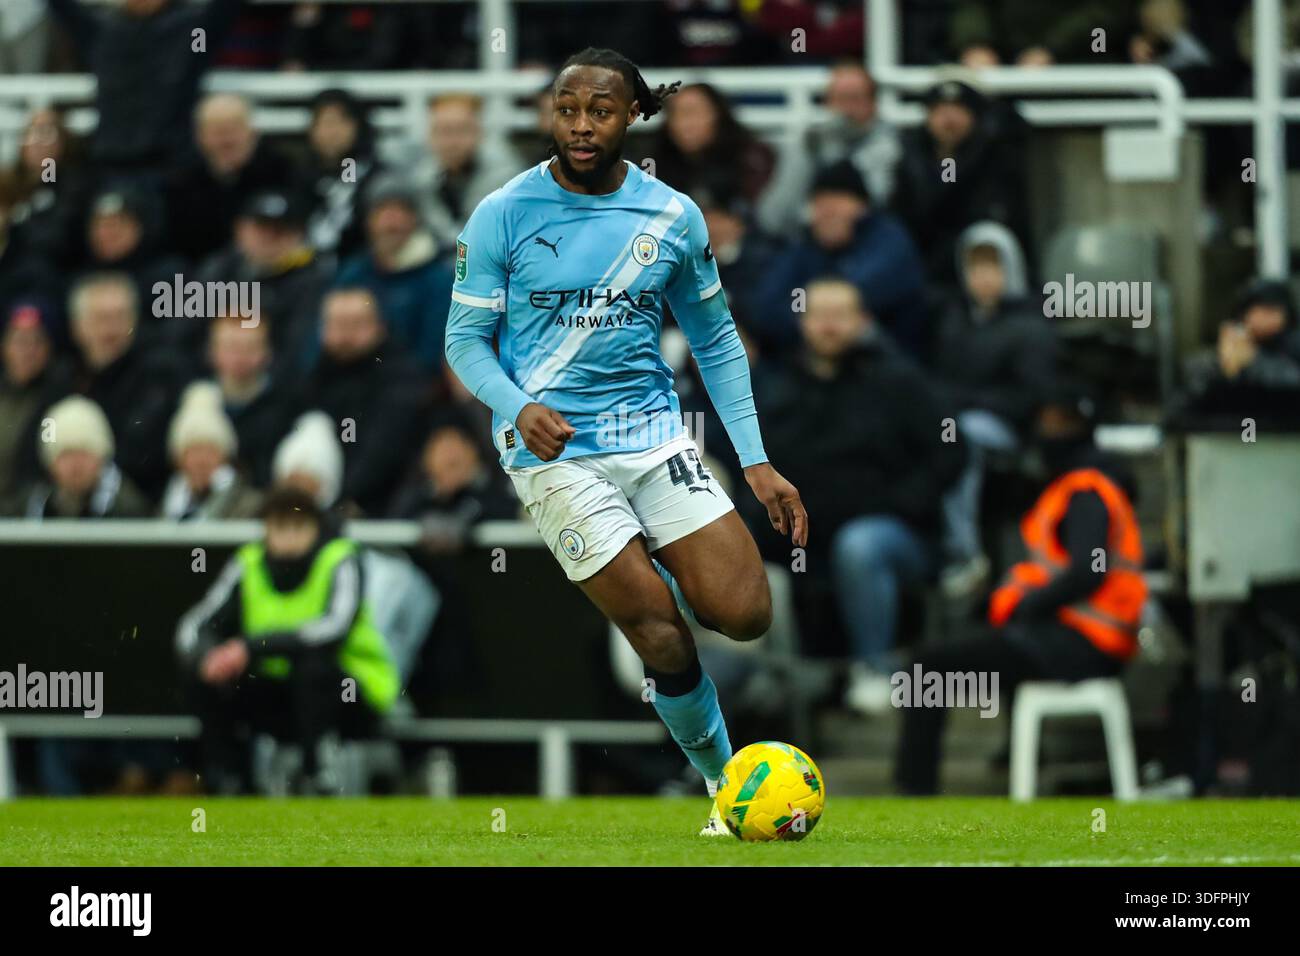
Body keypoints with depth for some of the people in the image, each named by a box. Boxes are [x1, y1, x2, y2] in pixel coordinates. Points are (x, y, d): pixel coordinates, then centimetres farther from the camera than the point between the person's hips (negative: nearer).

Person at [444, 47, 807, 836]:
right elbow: (466, 339, 0)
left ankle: (653, 575, 23)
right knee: (661, 637, -13)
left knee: (744, 614, -10)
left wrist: (757, 461, 7)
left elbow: (716, 340, 13)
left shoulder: (673, 216, 3)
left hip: (653, 431, 3)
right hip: (555, 448, -3)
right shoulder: (504, 215, -5)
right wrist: (520, 409, -20)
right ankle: (724, 783, 8)